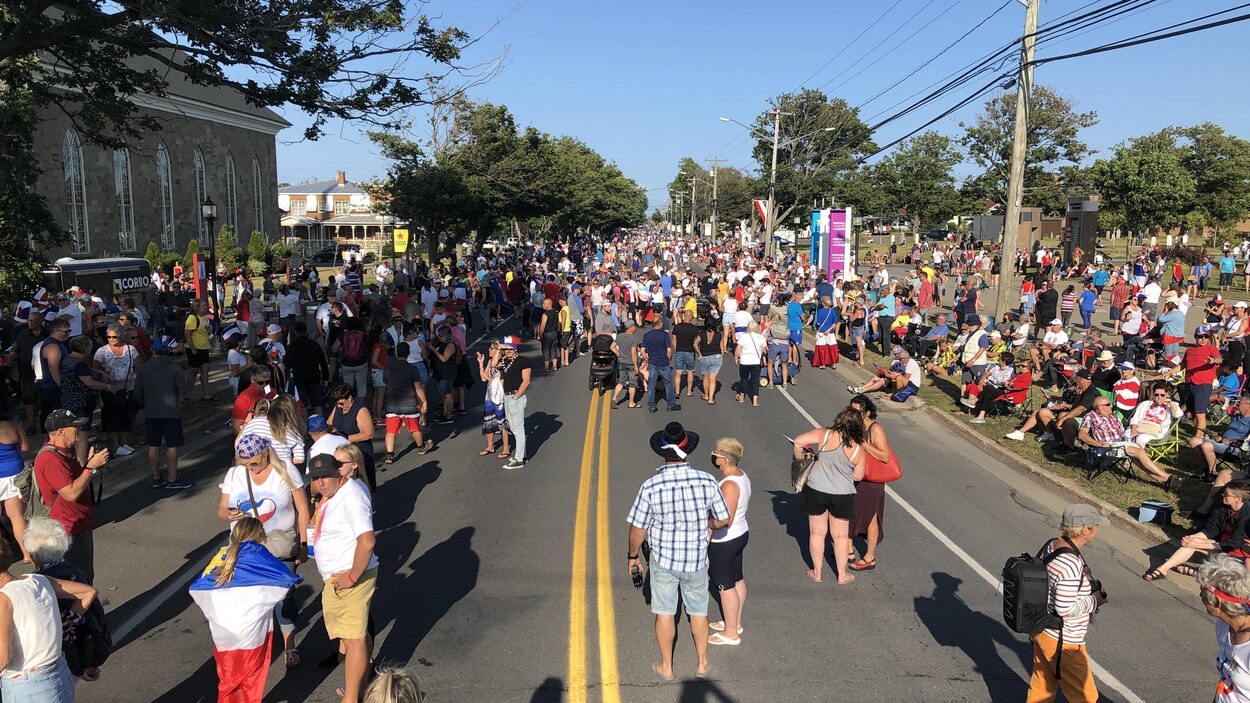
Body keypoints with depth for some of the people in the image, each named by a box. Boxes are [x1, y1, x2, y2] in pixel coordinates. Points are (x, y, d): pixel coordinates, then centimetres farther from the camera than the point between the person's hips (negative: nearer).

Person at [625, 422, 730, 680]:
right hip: (697, 559, 2)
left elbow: (637, 529, -11)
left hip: (663, 559, -1)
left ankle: (666, 666, 31)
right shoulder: (707, 481, -16)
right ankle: (702, 662, 37)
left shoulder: (651, 487, -21)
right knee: (698, 611, 21)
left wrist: (633, 556, 6)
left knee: (665, 613, 16)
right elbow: (723, 520, -5)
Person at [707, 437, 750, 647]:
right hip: (741, 534, 10)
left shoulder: (729, 485, -29)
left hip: (724, 542, -10)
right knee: (737, 580, 21)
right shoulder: (741, 475, 0)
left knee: (726, 587, 6)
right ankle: (735, 623, 38)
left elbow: (725, 520, -29)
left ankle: (731, 633, 19)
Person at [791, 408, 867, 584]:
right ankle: (842, 575, 27)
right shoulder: (858, 449, -11)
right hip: (842, 495, 0)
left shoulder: (824, 434, -15)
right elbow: (858, 476, 0)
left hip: (816, 490, 0)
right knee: (840, 536, 15)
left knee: (817, 533, 14)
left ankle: (817, 572, 26)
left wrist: (799, 457, -1)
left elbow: (798, 441, -20)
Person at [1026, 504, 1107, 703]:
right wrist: (1095, 600, -13)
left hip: (1043, 631, 9)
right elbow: (1065, 608, -27)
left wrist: (1089, 589, 8)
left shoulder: (1051, 545, -2)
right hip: (1063, 642, -9)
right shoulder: (1071, 562, -29)